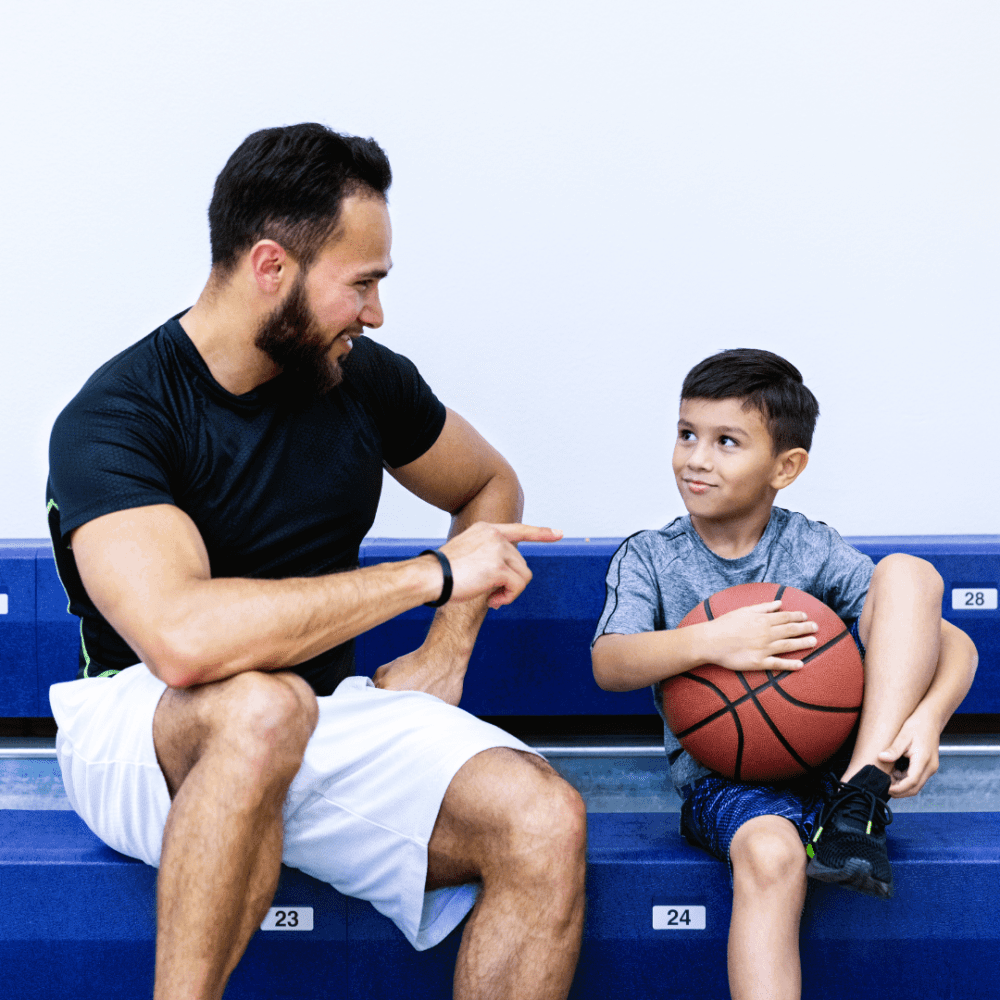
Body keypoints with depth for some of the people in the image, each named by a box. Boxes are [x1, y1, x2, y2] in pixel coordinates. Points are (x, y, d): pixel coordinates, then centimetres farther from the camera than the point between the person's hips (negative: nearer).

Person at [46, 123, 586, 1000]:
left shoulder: (366, 378, 1)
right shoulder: (113, 418, -17)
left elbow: (490, 486, 21)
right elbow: (184, 639, -34)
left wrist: (446, 651, 3)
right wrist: (436, 574, -26)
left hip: (328, 715, 5)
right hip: (141, 728, -5)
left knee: (546, 824, -21)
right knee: (263, 706, -40)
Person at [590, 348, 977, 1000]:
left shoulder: (813, 550, 4)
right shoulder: (648, 558, 6)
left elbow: (956, 644, -1)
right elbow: (609, 665, -12)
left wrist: (927, 717, -22)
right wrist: (708, 642, -28)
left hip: (838, 754, 2)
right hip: (724, 779, -1)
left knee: (908, 572, -13)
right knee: (770, 856, -39)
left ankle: (859, 802, -22)